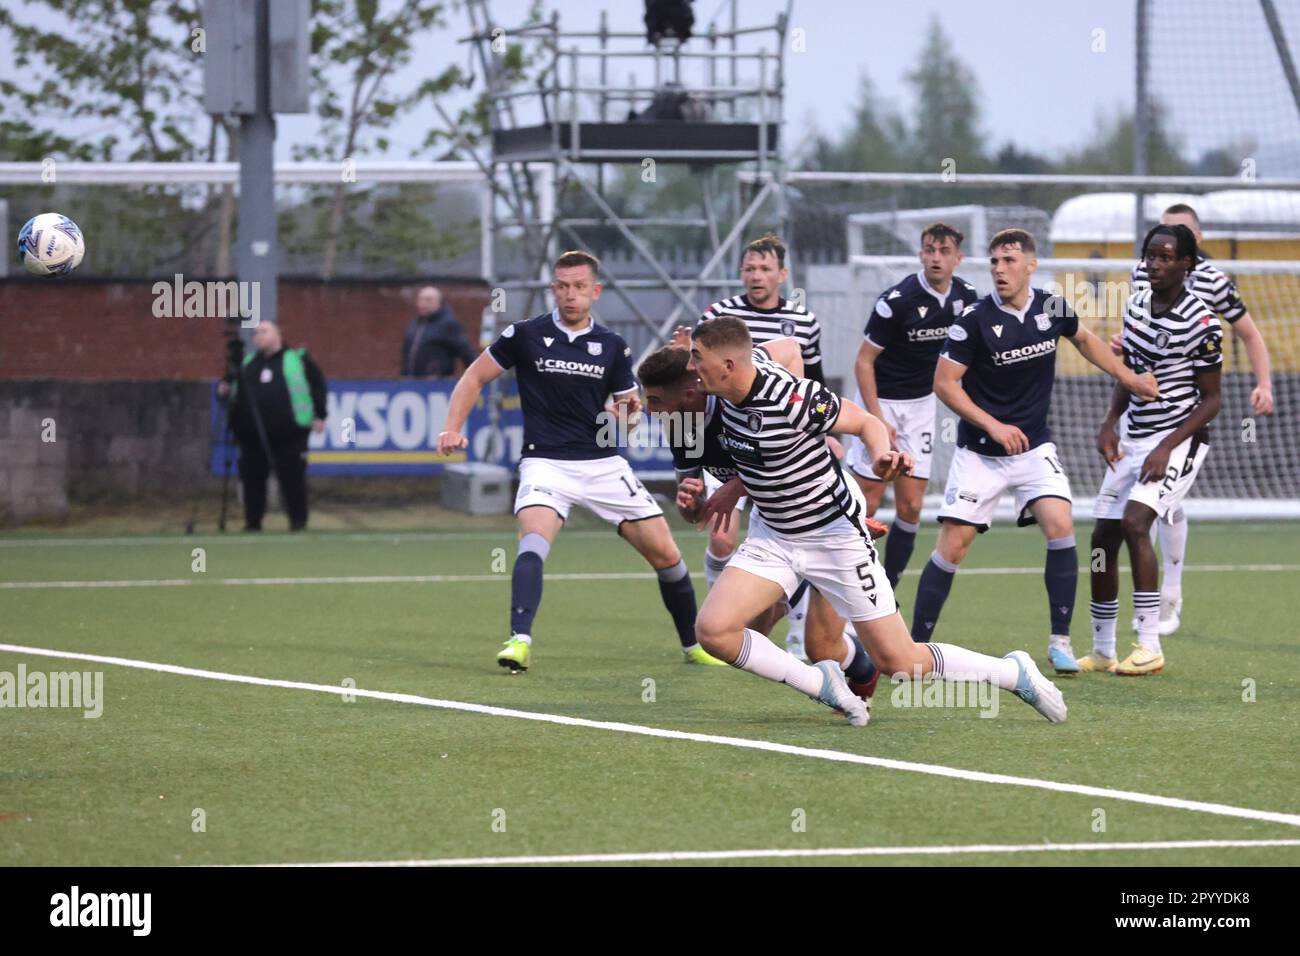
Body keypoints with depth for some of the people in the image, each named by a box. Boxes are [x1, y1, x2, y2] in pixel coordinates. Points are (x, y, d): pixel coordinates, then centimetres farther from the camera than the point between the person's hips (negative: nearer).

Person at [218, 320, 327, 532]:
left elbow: (317, 384, 4)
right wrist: (226, 392, 2)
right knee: (253, 479, 2)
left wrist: (319, 415, -1)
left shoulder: (297, 359, 4)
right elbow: (237, 392, 24)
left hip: (289, 434, -4)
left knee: (292, 478, -3)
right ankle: (252, 521, 11)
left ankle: (298, 521, 7)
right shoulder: (248, 363, 18)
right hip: (252, 435, 4)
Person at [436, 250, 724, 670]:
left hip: (604, 464, 3)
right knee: (534, 541, -31)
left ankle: (694, 644, 20)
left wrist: (630, 412, -12)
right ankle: (519, 641, -37)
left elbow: (630, 407, 13)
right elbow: (475, 376, 6)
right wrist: (452, 428, -6)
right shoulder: (526, 335, -2)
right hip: (546, 462, -3)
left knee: (665, 554, 2)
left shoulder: (612, 346, 6)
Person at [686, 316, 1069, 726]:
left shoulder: (793, 397, -27)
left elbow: (867, 422, -15)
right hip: (771, 535, 7)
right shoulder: (726, 397, -6)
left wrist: (883, 455, -34)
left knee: (898, 662, -2)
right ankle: (823, 684, 5)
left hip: (834, 534, -7)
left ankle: (1015, 672, 20)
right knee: (712, 631, -14)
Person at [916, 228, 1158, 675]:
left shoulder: (1052, 309, -2)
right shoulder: (975, 319, -14)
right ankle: (916, 645, 1)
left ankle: (1060, 640, -6)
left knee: (1060, 526, -17)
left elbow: (1084, 340, 21)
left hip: (1034, 446, 3)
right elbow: (945, 383, -10)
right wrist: (993, 426, -17)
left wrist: (1130, 379, 20)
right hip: (979, 451, -3)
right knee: (953, 544, -9)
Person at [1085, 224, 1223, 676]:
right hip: (1132, 436, 7)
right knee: (1102, 538, 4)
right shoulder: (1135, 304, 5)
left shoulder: (1201, 323, -15)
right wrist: (1109, 423, 3)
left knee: (1135, 522, -25)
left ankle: (1149, 648, -21)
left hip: (1178, 439, -7)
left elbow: (1211, 400, -11)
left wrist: (1167, 448, -19)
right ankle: (1102, 652, 17)